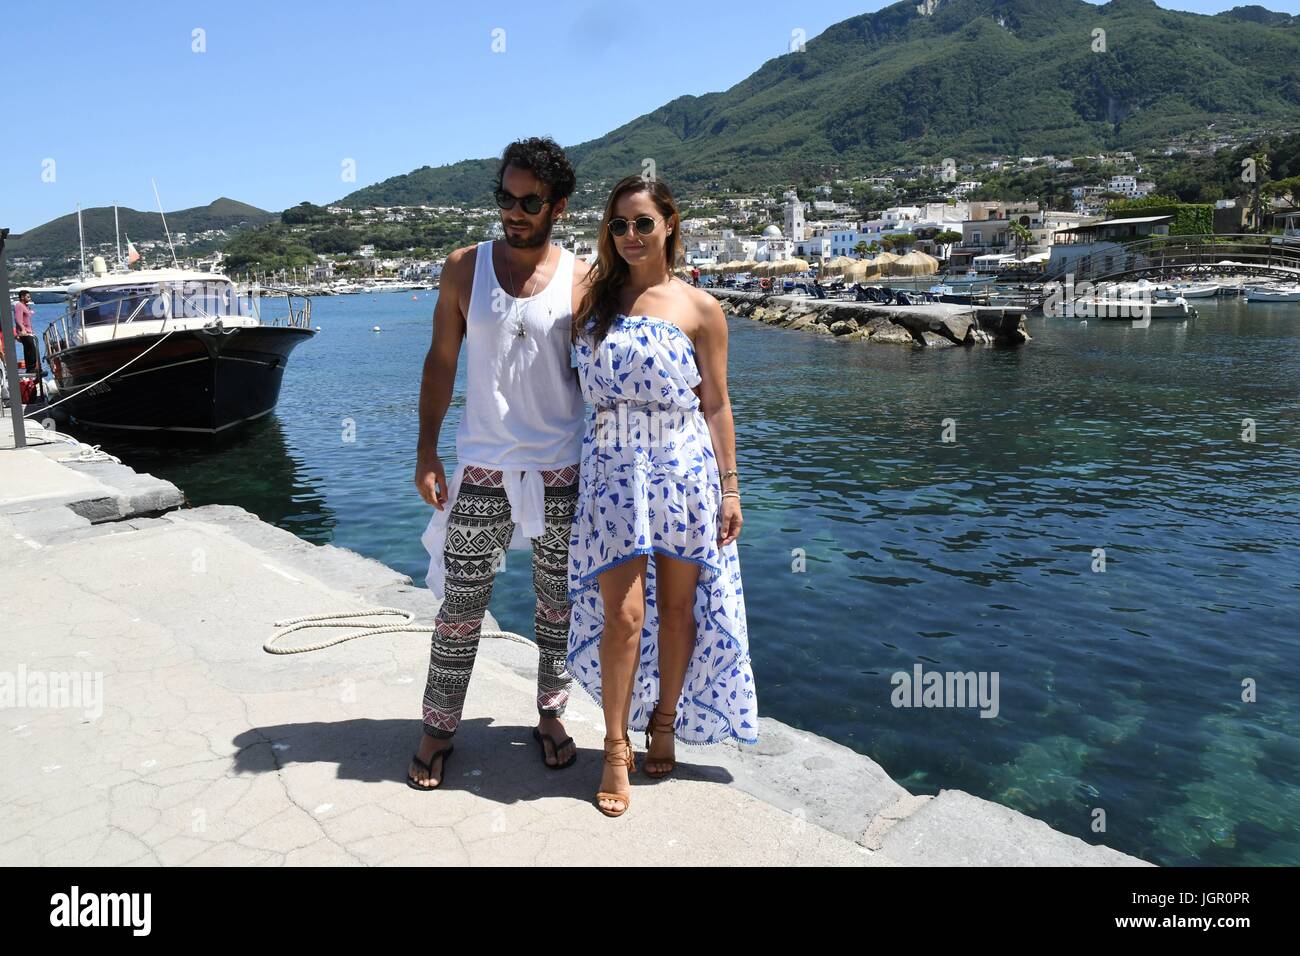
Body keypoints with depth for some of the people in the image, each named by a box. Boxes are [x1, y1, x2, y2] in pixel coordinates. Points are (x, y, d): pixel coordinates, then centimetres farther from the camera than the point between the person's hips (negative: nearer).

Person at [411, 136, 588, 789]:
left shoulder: (581, 281, -3)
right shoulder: (465, 268, 1)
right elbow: (441, 361, 6)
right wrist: (427, 453, 3)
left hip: (562, 471, 0)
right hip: (481, 469, 0)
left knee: (557, 601, 12)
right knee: (460, 604, 4)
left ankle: (550, 714, 32)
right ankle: (438, 728, 22)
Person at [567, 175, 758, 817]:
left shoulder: (699, 308, 1)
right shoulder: (594, 297, 7)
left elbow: (716, 405, 2)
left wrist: (729, 487, 1)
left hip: (685, 468, 0)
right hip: (612, 468, 1)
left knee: (677, 606, 9)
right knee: (622, 613, -4)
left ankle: (664, 723, 30)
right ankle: (615, 748, 13)